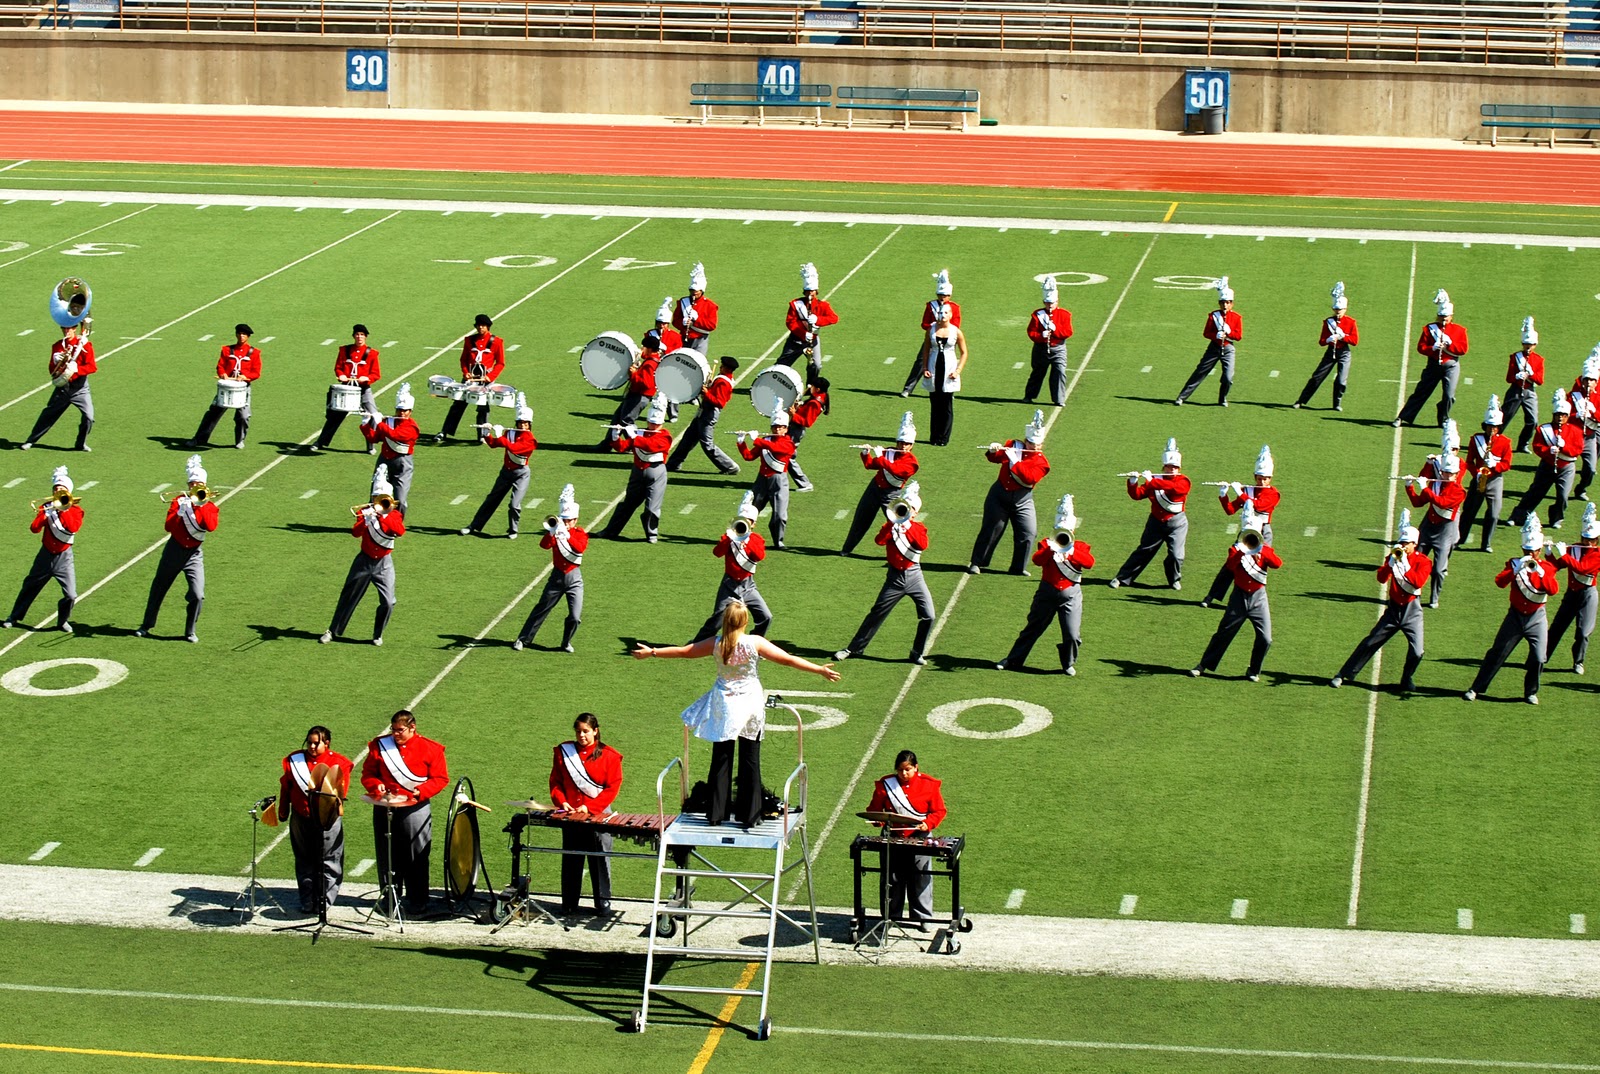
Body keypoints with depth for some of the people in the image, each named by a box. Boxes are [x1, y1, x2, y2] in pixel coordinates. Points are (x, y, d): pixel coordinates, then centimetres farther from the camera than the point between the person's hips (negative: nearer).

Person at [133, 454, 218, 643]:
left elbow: (211, 527, -19)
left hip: (195, 554, -1)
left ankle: (190, 632, 4)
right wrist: (180, 512, -26)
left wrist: (198, 505, -20)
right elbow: (169, 526, -12)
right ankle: (146, 626, 29)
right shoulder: (179, 502, 0)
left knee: (198, 595, -14)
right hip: (174, 550, 1)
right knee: (158, 590, 12)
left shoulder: (209, 506, 1)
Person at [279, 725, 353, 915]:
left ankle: (324, 902, 6)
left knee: (328, 863, 0)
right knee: (305, 862, 11)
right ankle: (307, 901, 18)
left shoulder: (338, 763, -1)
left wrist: (335, 796, -26)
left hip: (328, 819, -3)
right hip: (301, 819, 3)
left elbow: (342, 790, -5)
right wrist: (283, 810, 14)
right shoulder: (295, 760, 7)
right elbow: (285, 785, 14)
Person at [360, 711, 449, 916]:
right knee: (387, 857, 8)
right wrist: (376, 786, -12)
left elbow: (441, 778, 0)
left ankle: (417, 903, 9)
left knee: (417, 858, 0)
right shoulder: (379, 746, 6)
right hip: (385, 811, 2)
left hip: (415, 809, -2)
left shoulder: (430, 749, 0)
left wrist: (421, 791, -16)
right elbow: (367, 774, 10)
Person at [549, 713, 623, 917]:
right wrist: (562, 802, -9)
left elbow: (612, 788, -5)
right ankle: (568, 905, 13)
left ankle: (603, 903, 10)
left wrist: (589, 807, -14)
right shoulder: (563, 753, 7)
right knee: (570, 861, 6)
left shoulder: (609, 756, -1)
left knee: (600, 860, 2)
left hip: (598, 815, -2)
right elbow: (555, 782, 9)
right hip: (570, 816, 2)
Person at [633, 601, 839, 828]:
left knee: (721, 760, 11)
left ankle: (716, 813, 14)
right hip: (750, 703, -2)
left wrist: (651, 652, 15)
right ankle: (749, 815, 8)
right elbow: (789, 660, -12)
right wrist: (820, 670, -5)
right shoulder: (755, 643, -13)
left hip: (723, 705, 2)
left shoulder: (716, 644, -7)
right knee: (750, 761, 6)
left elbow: (682, 651, 2)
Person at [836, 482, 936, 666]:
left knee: (928, 616, -9)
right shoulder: (892, 525, 4)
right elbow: (879, 540, -16)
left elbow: (923, 545, -17)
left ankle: (918, 653, 7)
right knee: (877, 614, 4)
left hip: (914, 576, 0)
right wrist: (893, 521, -20)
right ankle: (854, 648, 15)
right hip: (895, 576, 0)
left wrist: (907, 526, -18)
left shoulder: (918, 528, 5)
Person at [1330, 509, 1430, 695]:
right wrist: (1392, 561, -24)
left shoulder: (1423, 561, -5)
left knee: (1416, 652, -12)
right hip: (1393, 609, 2)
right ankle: (1344, 674, 12)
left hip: (1412, 611, -2)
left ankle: (1407, 681, 14)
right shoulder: (1393, 557, 4)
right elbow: (1381, 578, -11)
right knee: (1370, 643, 4)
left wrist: (1404, 564, -24)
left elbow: (1418, 582, -23)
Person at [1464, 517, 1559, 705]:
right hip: (1515, 616, 0)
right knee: (1497, 653, 2)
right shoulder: (1515, 564, 1)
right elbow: (1500, 582, -17)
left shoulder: (1547, 567, 1)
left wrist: (1540, 572, -27)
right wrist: (1516, 569, -30)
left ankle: (1531, 692, 14)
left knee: (1538, 658, -8)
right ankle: (1476, 688, 9)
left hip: (1536, 618, 0)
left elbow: (1554, 590, -16)